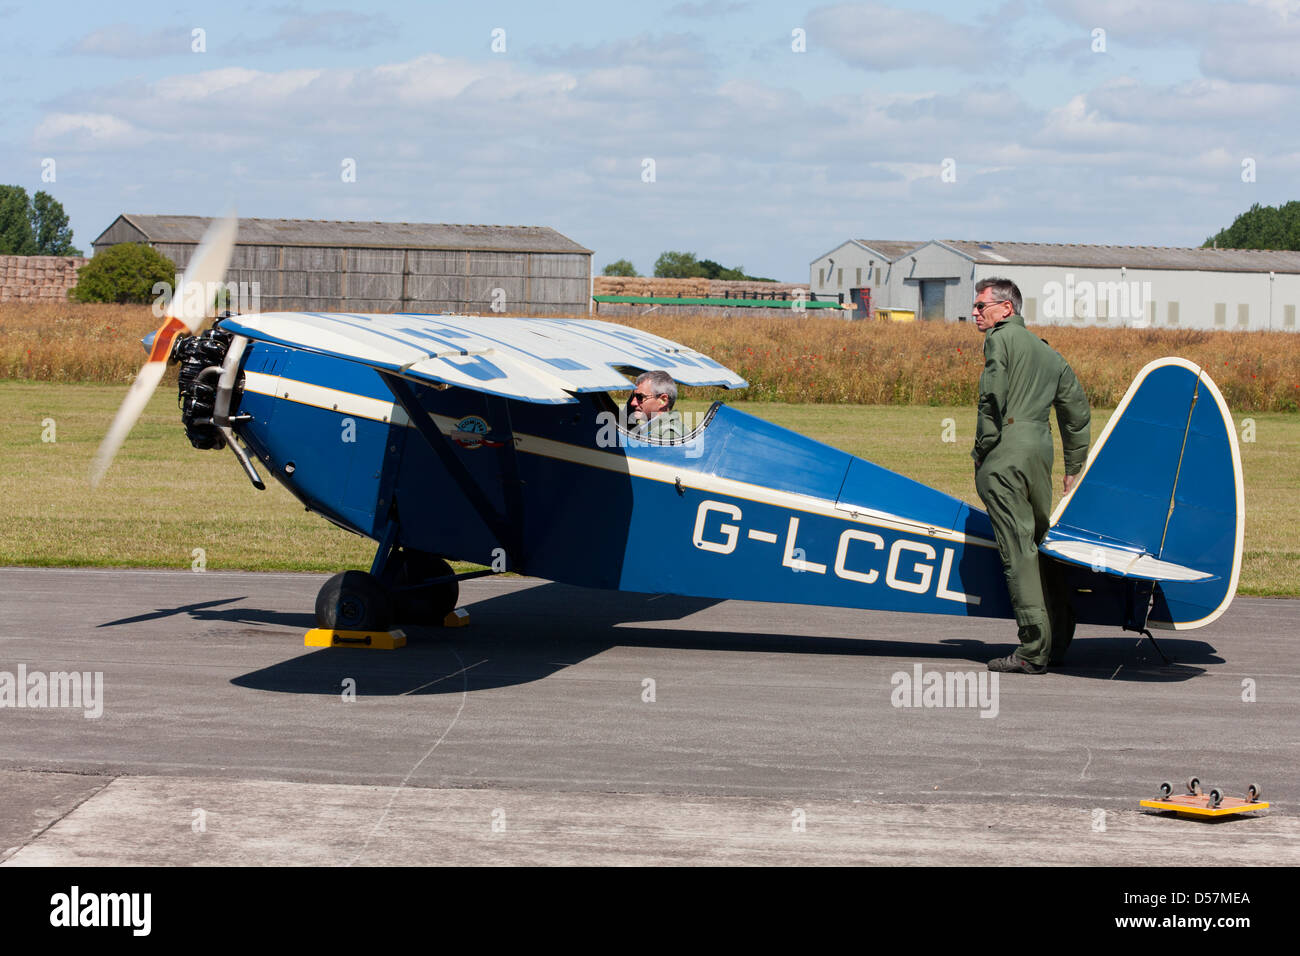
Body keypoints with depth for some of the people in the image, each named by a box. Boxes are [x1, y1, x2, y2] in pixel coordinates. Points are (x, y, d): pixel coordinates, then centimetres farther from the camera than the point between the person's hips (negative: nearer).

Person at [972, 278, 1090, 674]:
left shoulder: (1001, 338, 0)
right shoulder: (1049, 354, 24)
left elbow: (992, 398, -14)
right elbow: (1077, 408, 27)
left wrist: (982, 450, -6)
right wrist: (1074, 467, 31)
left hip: (1004, 452, -7)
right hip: (1041, 450, 8)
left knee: (1018, 551, -9)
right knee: (1044, 544, 15)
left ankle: (1033, 650, -11)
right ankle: (1058, 642, 16)